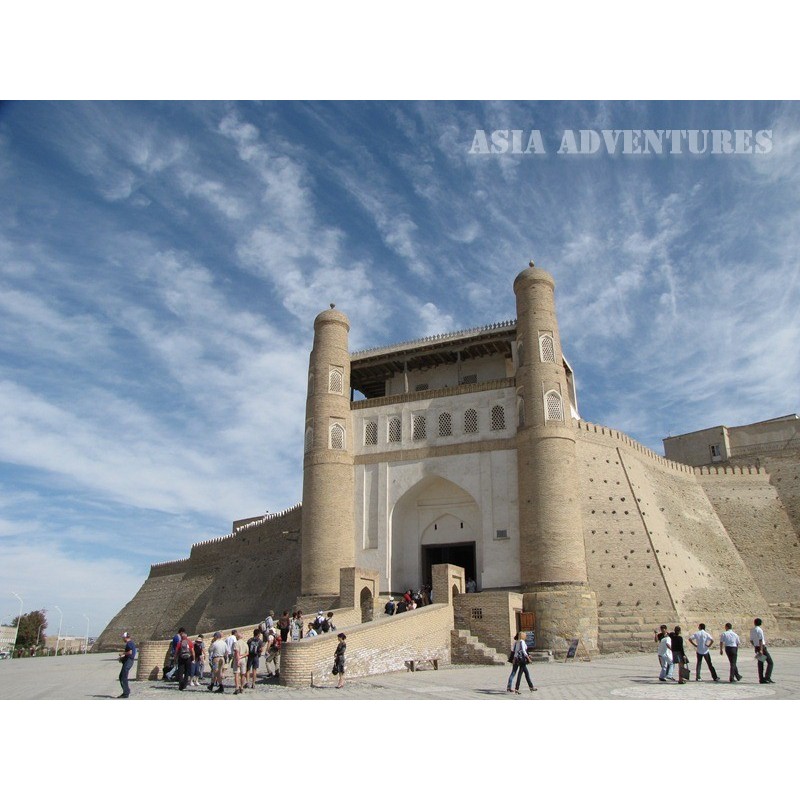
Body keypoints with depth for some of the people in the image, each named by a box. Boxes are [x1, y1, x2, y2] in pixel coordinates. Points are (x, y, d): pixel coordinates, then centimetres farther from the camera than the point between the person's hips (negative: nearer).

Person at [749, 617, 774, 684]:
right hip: (762, 647, -7)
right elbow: (760, 640, -19)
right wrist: (761, 650, -21)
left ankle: (761, 679, 7)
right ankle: (767, 677, -10)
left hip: (756, 648, 7)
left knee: (760, 663, 8)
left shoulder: (752, 631, 10)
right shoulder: (759, 630, -13)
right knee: (770, 662, -1)